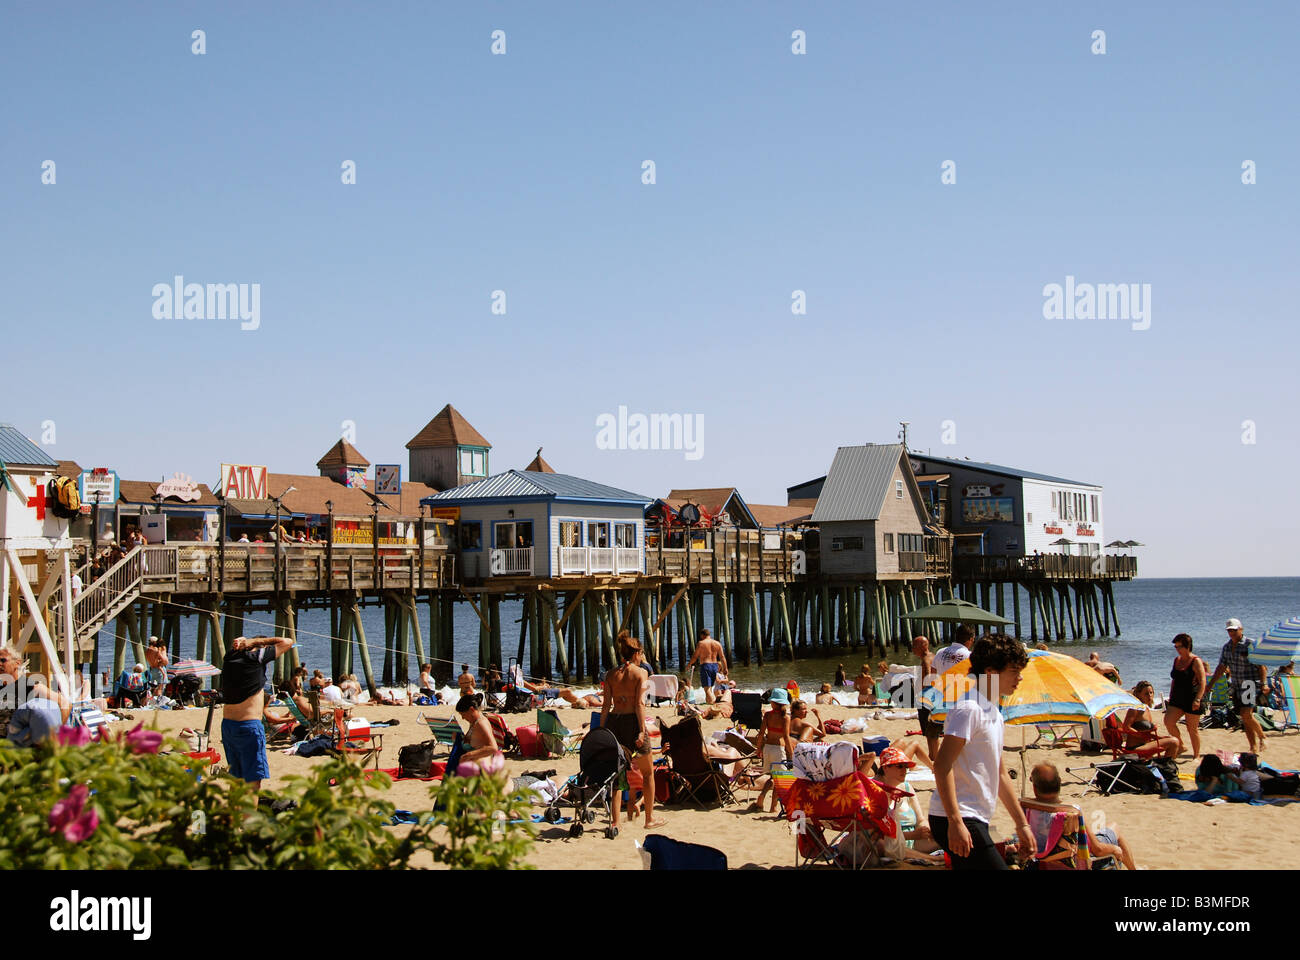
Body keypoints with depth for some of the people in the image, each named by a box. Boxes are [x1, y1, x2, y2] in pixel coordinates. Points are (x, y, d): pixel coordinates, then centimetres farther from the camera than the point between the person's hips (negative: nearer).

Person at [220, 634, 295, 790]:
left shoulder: (231, 656, 8)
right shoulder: (257, 656, -8)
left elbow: (238, 642, 30)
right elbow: (287, 642, 2)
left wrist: (250, 641, 8)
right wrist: (256, 642, 5)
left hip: (227, 724, 7)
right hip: (249, 725, -7)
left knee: (236, 777, 17)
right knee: (254, 780, -5)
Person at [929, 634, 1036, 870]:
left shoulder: (993, 713, 19)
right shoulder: (969, 708, -12)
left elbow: (1000, 775, 26)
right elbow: (942, 766, -21)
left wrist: (1021, 824, 26)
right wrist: (955, 822, -26)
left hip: (975, 819, 10)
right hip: (957, 820, -10)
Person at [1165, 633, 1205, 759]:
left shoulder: (1195, 661, -9)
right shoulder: (1176, 660, 12)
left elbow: (1202, 682, -14)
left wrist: (1197, 699, -23)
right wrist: (1171, 697, 19)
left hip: (1192, 699, -7)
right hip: (1177, 699, 7)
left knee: (1192, 728, 0)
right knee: (1168, 721, -9)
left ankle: (1196, 755, 15)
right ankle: (1180, 746, 9)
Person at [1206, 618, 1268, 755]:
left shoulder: (1251, 644, -7)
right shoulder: (1226, 647, 11)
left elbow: (1261, 666, -8)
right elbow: (1221, 667, 17)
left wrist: (1263, 684, -18)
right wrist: (1210, 684, 14)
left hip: (1252, 685, -6)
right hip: (1237, 687, 6)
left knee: (1247, 715, -18)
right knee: (1245, 719, 4)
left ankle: (1262, 738, 1)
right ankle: (1254, 747, 10)